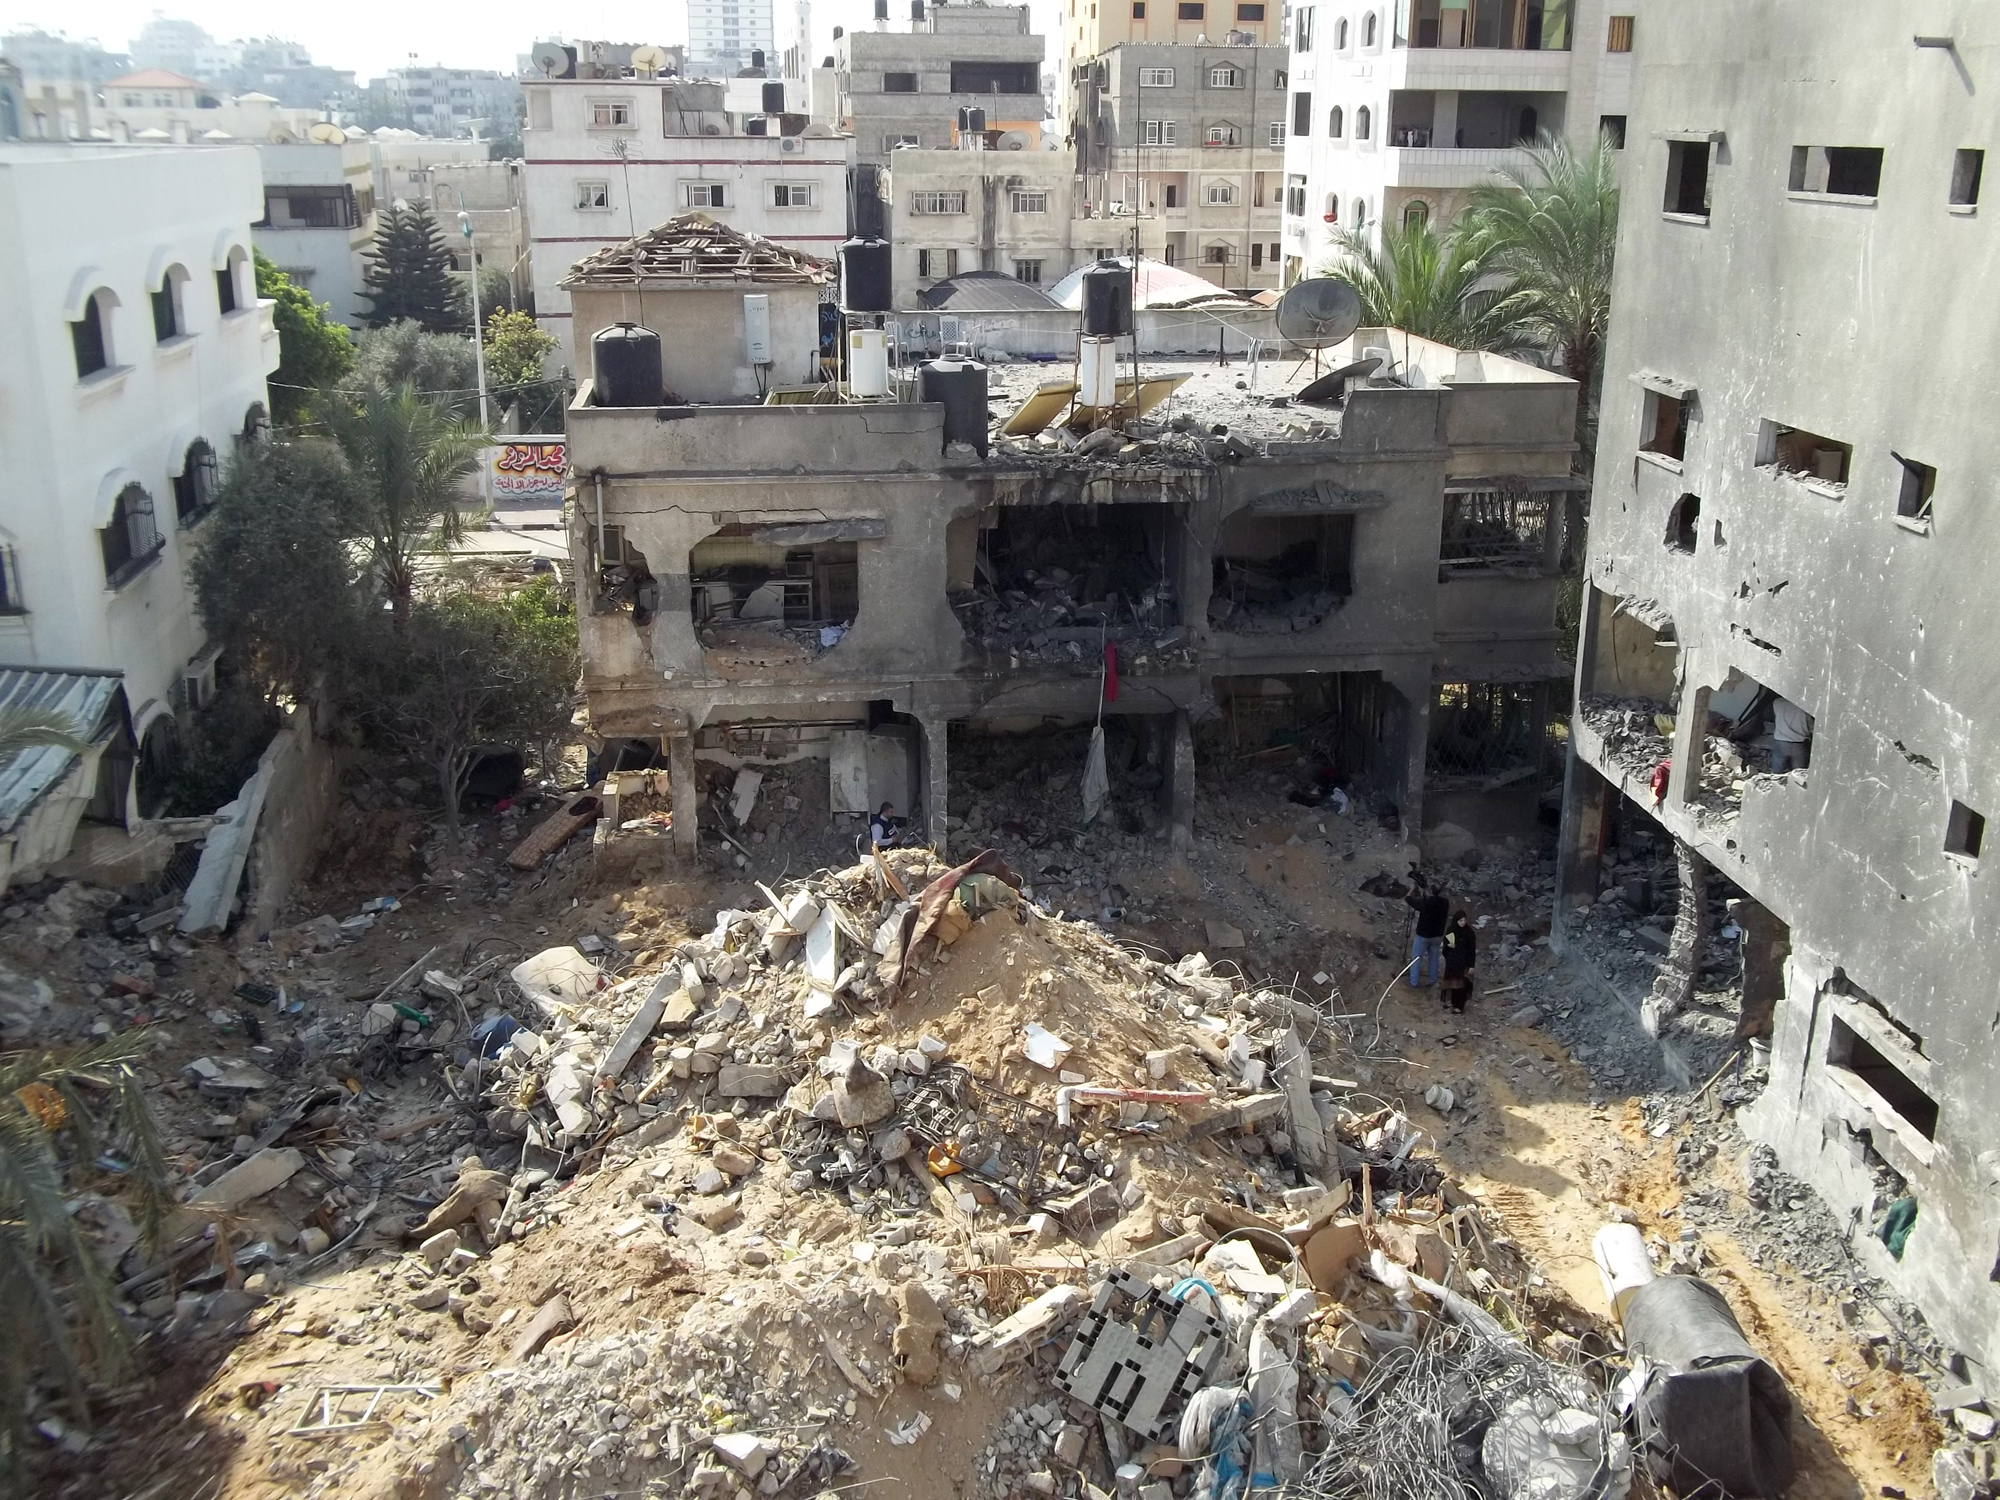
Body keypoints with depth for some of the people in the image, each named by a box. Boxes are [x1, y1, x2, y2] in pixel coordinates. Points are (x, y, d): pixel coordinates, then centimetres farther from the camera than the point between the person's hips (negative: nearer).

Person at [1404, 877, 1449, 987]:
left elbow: (1407, 899, -16)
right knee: (1434, 957, 23)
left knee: (1416, 958, 13)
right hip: (1438, 936, 4)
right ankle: (1432, 980, 36)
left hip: (1423, 935, -4)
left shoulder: (1425, 903, -28)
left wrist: (1414, 888, 0)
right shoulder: (1445, 903, -14)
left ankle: (1414, 982, 19)